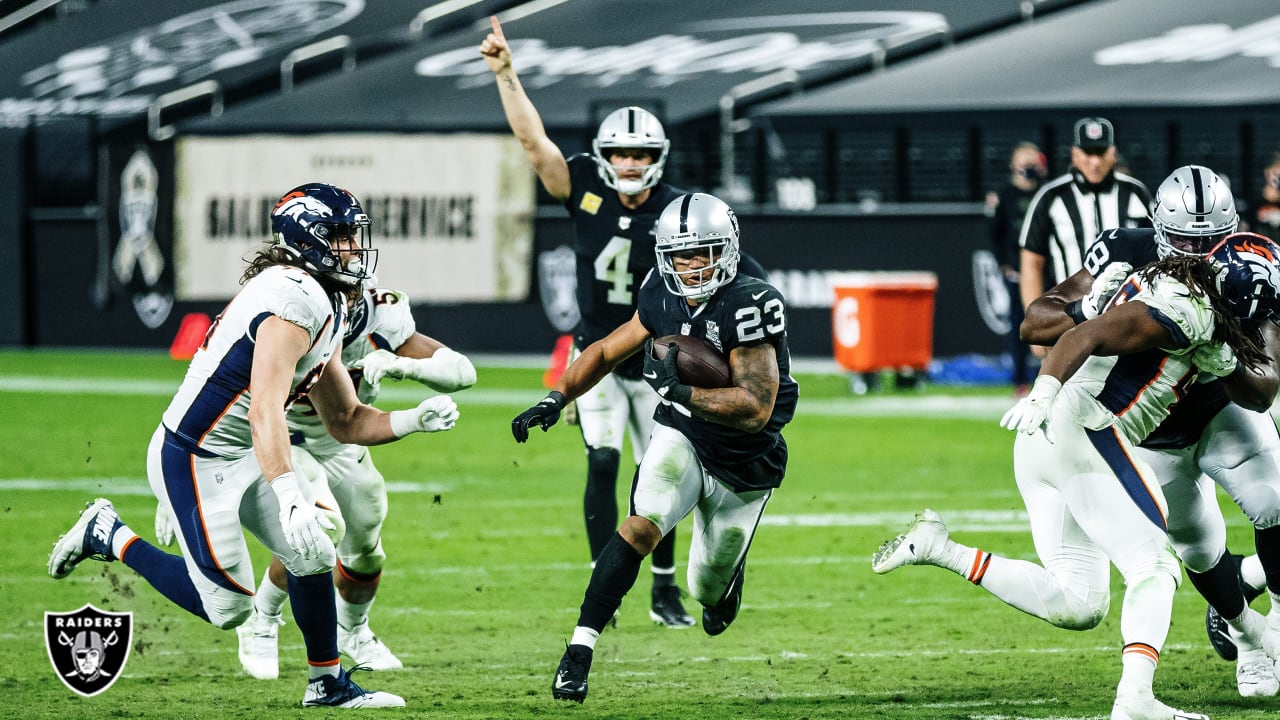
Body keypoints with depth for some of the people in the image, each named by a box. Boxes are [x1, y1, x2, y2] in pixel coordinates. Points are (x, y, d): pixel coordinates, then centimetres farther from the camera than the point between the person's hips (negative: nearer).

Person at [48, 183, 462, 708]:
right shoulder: (297, 299, -23)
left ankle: (327, 684, 21)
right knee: (228, 608, -4)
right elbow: (264, 411, -33)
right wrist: (291, 500, -43)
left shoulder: (327, 309, 9)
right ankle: (110, 535, 11)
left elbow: (347, 423, 15)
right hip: (194, 462, -10)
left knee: (313, 559, 5)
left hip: (242, 460, 10)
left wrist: (416, 421, -2)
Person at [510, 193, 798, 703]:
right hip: (681, 440, 2)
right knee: (643, 525, -28)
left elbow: (756, 408, -32)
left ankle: (724, 582, 56)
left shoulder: (749, 307, -26)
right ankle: (580, 648, -29)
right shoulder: (663, 299, -8)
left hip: (744, 465, -2)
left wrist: (680, 390, -37)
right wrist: (557, 399, -4)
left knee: (709, 592, 15)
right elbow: (607, 350, 8)